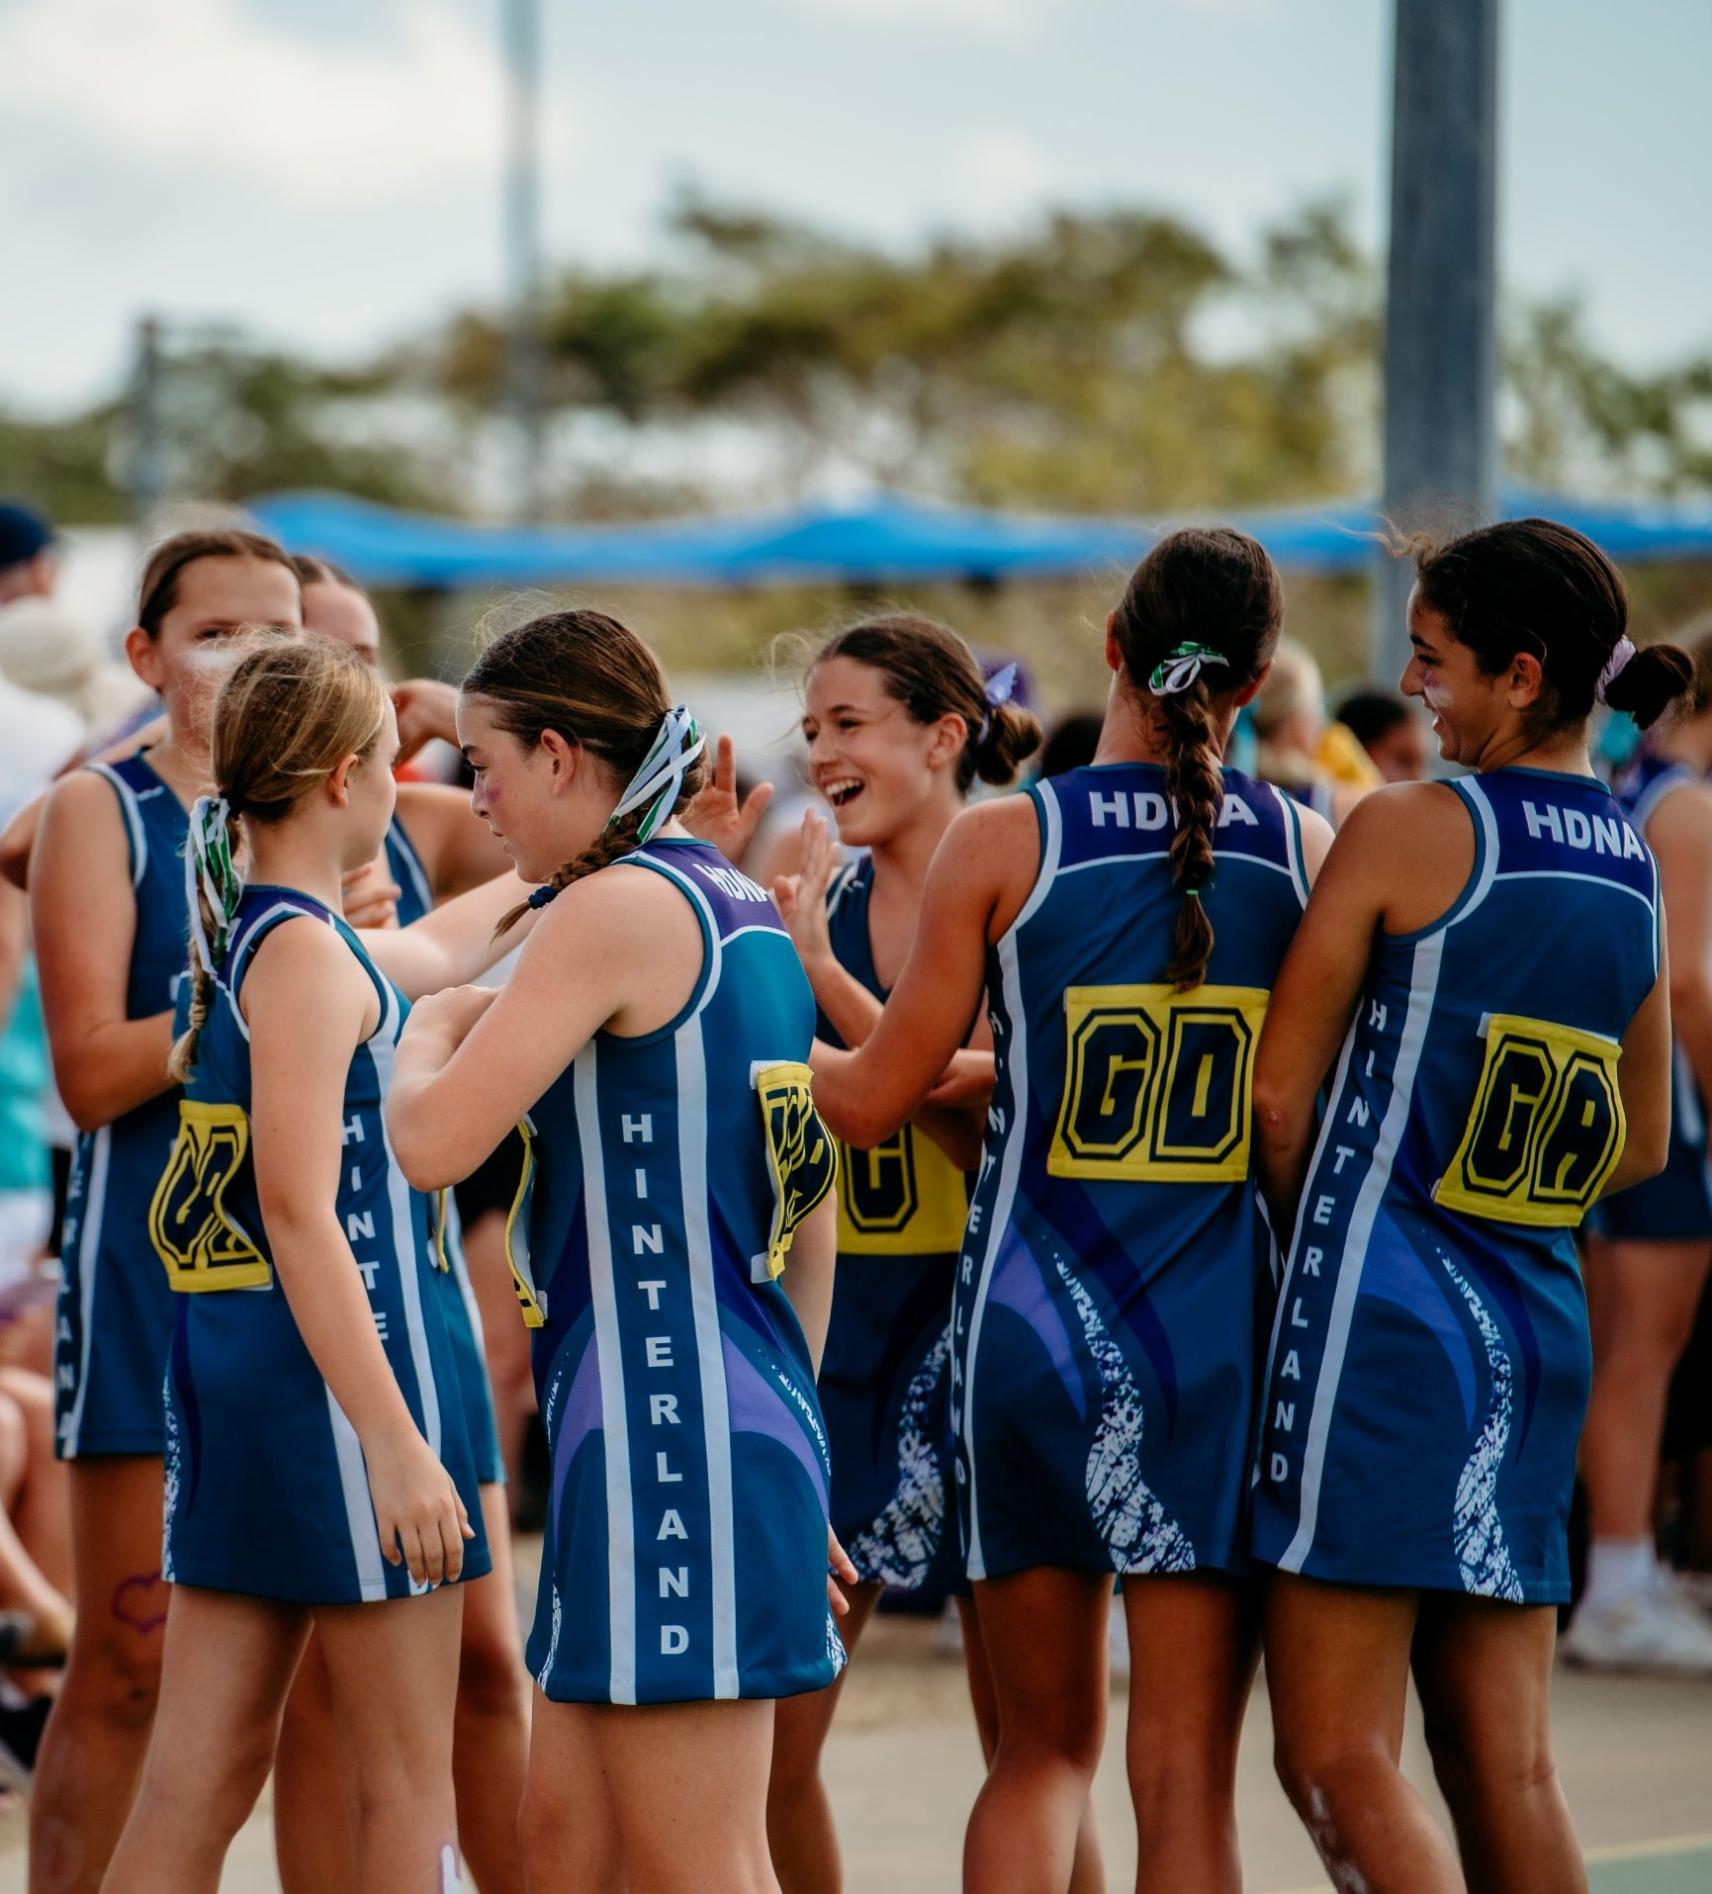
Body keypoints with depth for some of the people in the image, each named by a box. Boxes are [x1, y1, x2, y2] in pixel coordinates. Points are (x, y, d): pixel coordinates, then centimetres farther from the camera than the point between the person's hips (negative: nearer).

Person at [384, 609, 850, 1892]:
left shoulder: (620, 908, -12)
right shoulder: (748, 916, 15)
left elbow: (434, 1141, -19)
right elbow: (815, 1214, 20)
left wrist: (434, 1027, 3)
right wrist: (789, 1441, 25)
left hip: (662, 1425, -10)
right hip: (757, 1413, 10)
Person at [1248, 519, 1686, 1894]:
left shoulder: (1407, 831, -10)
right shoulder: (1639, 873, 10)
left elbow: (1278, 1096, -6)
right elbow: (1639, 1147, 19)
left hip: (1387, 1317, -7)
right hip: (1540, 1321, 7)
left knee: (1338, 1762, -6)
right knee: (1508, 1771, 9)